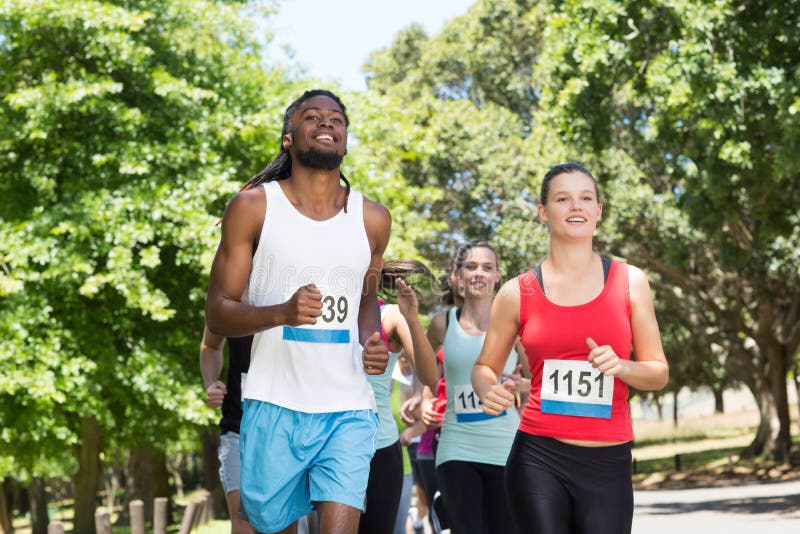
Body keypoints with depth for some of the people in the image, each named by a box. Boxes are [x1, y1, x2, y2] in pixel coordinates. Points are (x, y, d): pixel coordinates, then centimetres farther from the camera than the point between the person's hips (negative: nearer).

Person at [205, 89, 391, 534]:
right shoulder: (253, 207, -2)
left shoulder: (372, 219, 8)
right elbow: (218, 314, -3)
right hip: (275, 407, -1)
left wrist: (373, 341, 2)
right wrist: (282, 313, -22)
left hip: (349, 410, 2)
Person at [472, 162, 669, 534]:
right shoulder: (519, 292, 3)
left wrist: (621, 366, -13)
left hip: (608, 464, 1)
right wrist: (488, 391, -9)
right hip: (538, 459, -1)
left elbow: (659, 373, 8)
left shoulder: (629, 282, 5)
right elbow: (485, 367, 14)